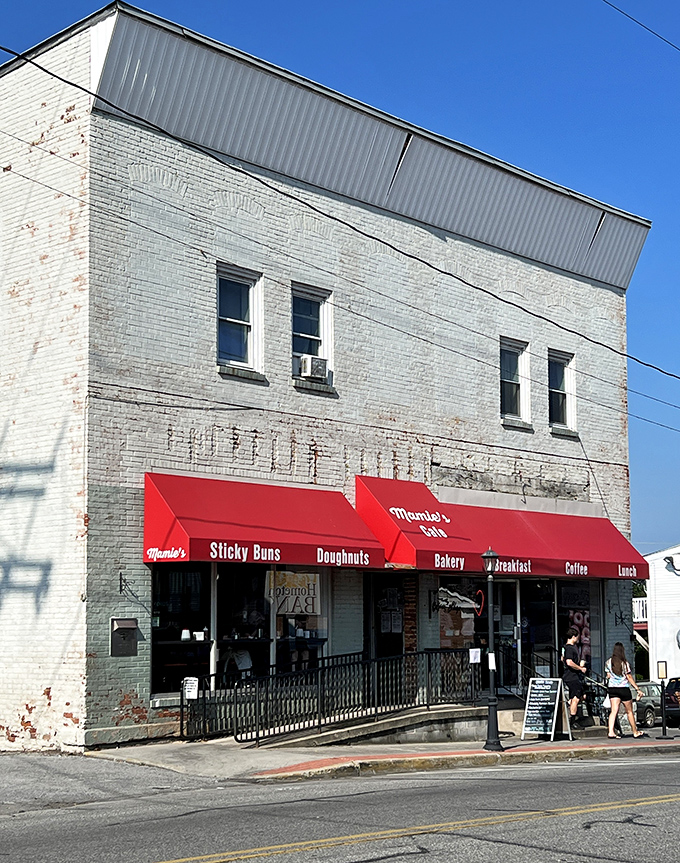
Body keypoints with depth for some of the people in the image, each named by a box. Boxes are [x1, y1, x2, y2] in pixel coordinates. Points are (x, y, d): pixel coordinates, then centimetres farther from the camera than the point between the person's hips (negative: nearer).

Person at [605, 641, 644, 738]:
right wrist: (638, 689, -5)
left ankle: (611, 732, -16)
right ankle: (635, 732, 21)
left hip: (612, 688, 3)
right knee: (629, 711, 10)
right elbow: (629, 677, -9)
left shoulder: (608, 662, 1)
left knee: (614, 711, -2)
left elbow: (608, 676, 7)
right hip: (624, 688, -3)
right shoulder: (625, 663, -9)